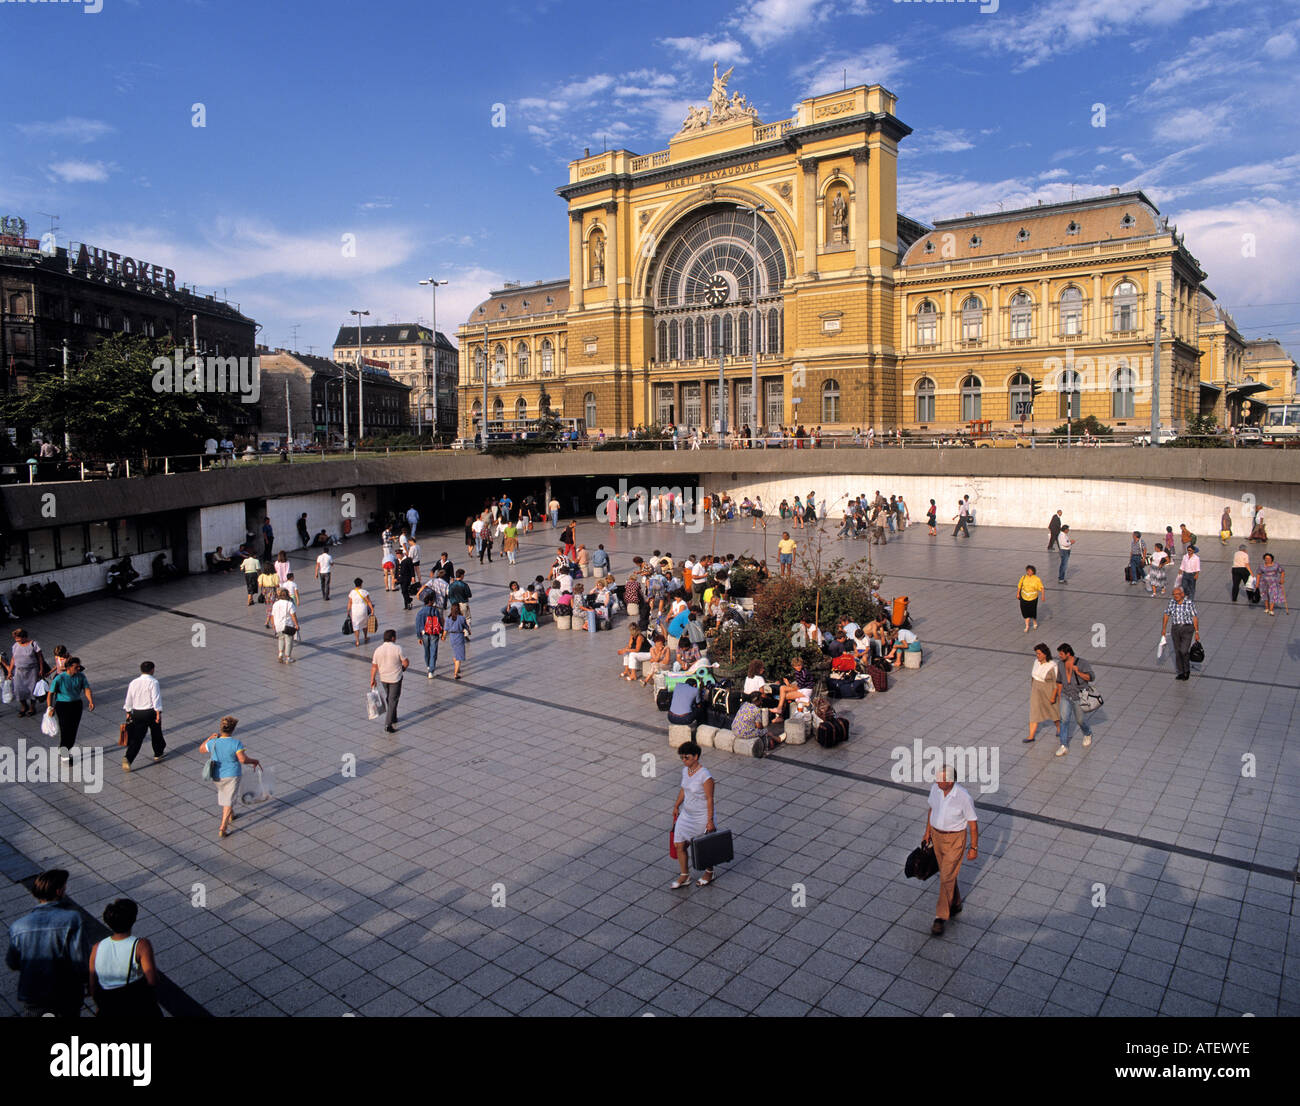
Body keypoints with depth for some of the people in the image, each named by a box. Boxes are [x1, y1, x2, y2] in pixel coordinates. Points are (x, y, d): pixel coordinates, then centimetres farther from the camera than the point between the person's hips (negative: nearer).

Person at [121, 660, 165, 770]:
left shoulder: (133, 683, 3)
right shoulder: (153, 682, -13)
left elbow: (128, 700, 9)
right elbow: (156, 699, -16)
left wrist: (128, 713, 18)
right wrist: (158, 714, -13)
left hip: (137, 713, 4)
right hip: (151, 712, -4)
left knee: (137, 737, 4)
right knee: (156, 733, 17)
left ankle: (128, 758, -13)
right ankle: (158, 754, 32)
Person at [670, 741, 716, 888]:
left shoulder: (705, 776, -25)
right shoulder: (685, 770, -2)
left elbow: (710, 799, -20)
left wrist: (710, 820, -18)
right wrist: (676, 806, 21)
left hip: (702, 817, -7)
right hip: (686, 814, 7)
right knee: (679, 845, 5)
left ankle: (709, 873, 37)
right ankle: (685, 876, 23)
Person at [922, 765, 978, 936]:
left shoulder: (964, 797, -28)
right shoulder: (935, 787, -12)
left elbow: (973, 823, -15)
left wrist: (974, 848, -9)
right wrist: (928, 832, 11)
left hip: (955, 839, -6)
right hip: (937, 835, 6)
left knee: (946, 878, -3)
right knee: (947, 873, 22)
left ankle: (940, 918, 9)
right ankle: (955, 904, 44)